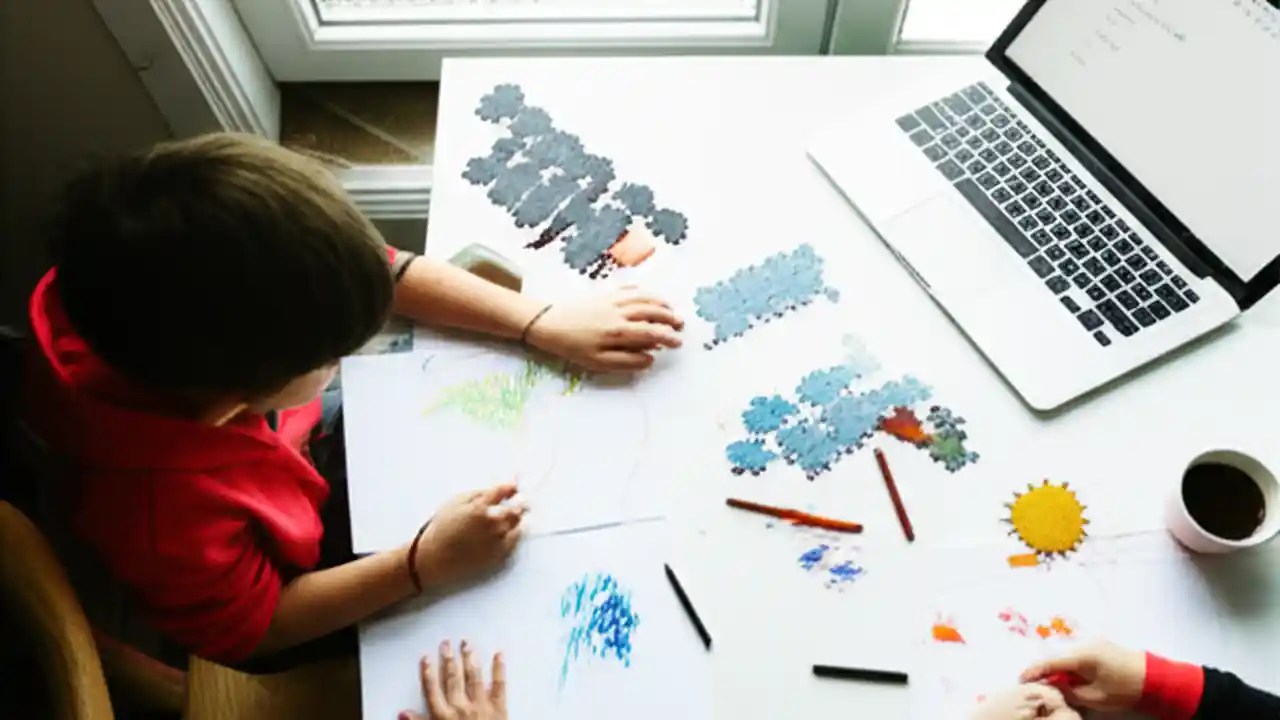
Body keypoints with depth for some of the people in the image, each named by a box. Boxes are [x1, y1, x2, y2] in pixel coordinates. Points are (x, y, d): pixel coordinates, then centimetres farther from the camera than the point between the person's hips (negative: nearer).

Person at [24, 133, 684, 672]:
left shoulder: (192, 295, -33)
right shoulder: (167, 512, -44)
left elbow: (383, 275, -21)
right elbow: (254, 626, -24)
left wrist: (544, 324, -24)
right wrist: (427, 563, -31)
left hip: (304, 449, 5)